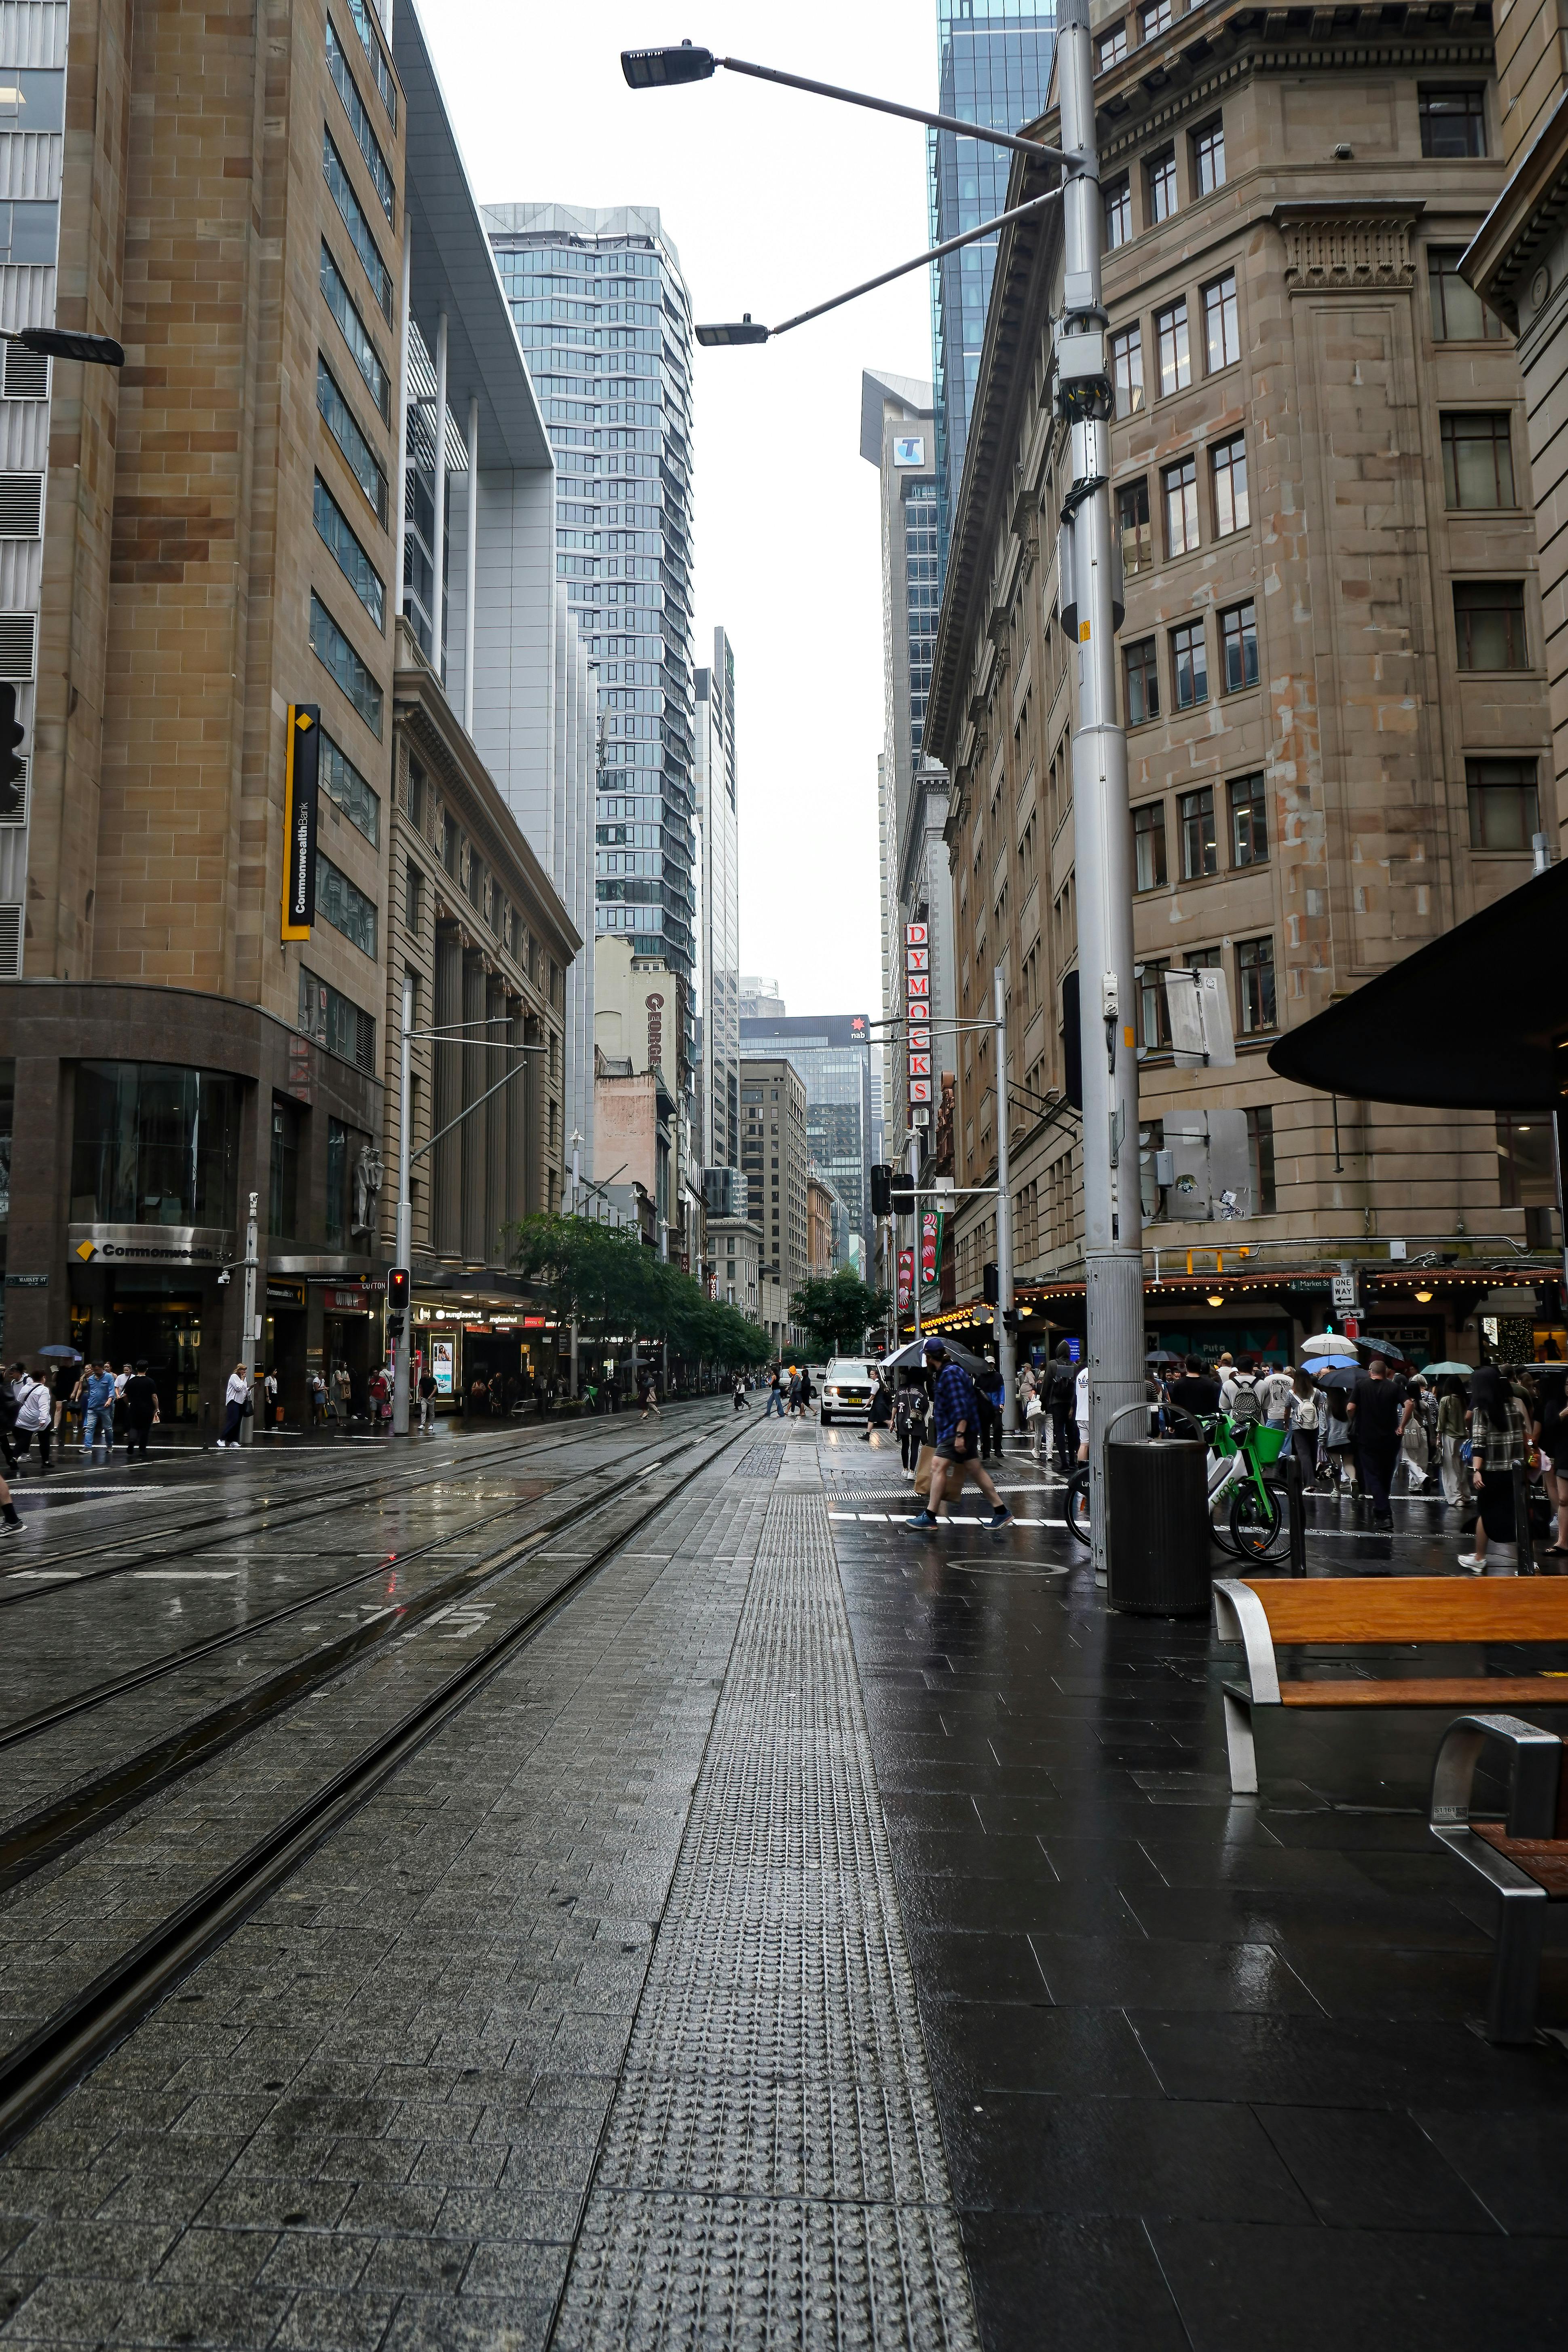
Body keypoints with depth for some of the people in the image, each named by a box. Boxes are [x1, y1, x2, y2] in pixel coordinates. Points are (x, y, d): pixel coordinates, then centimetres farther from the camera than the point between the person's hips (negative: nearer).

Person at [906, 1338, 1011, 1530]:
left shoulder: (949, 1373, -16)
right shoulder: (947, 1372, 16)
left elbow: (961, 1407, -24)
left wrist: (960, 1435, -27)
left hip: (958, 1429, -11)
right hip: (954, 1430, 11)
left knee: (938, 1466, -12)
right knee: (975, 1469, 13)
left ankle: (930, 1517, -10)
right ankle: (1001, 1511, 16)